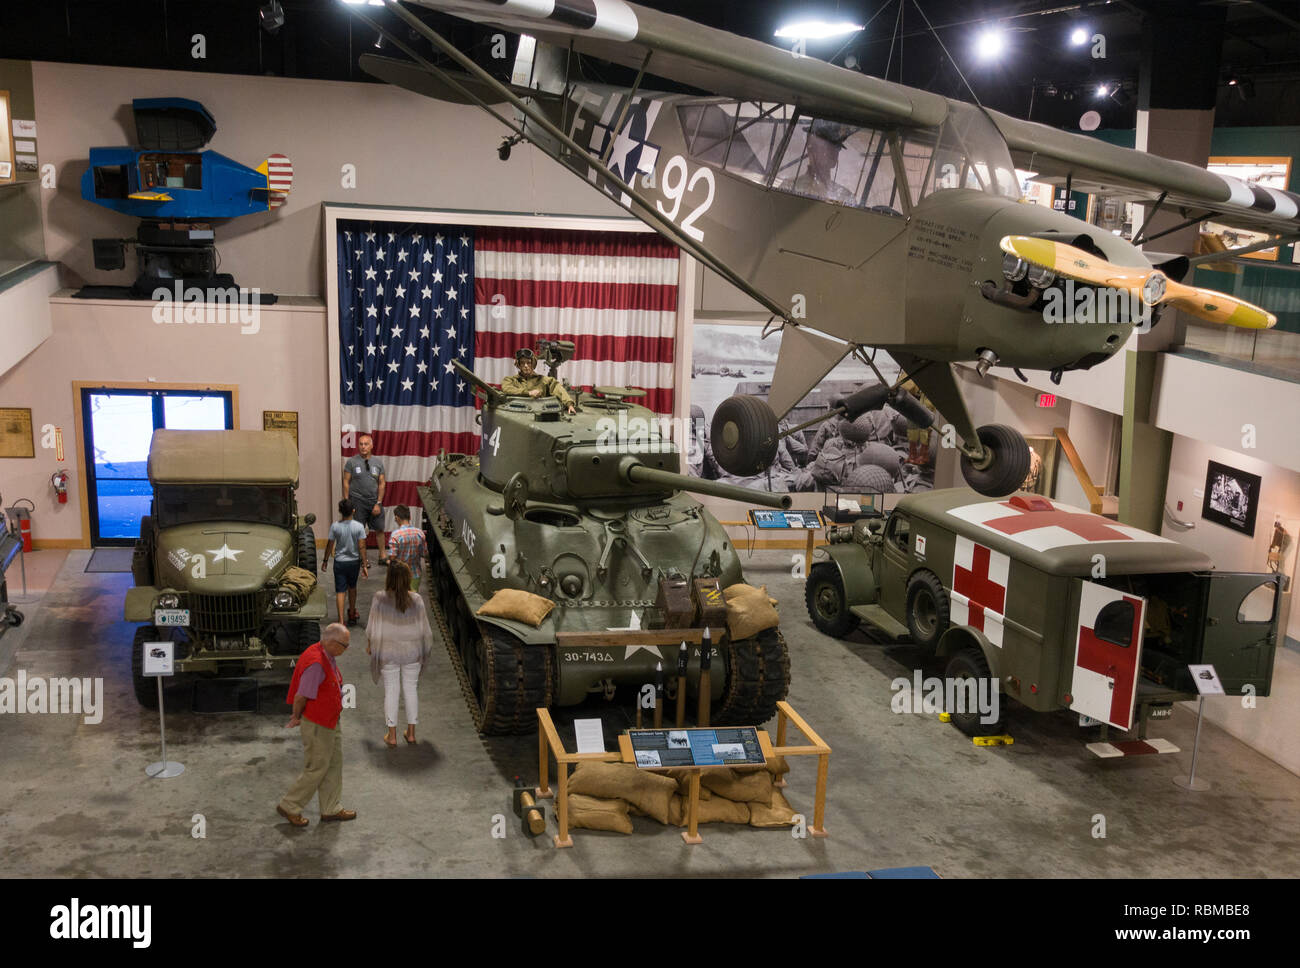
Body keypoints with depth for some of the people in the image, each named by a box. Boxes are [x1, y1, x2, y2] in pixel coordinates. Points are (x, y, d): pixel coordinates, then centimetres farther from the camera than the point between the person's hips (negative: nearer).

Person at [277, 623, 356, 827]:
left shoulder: (327, 657, 5)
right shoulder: (316, 663, -28)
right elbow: (300, 696, -23)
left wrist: (297, 716, 14)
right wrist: (297, 718, -6)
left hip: (330, 721, 10)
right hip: (317, 725, -10)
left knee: (334, 764, 15)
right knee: (316, 768, 1)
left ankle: (331, 809, 25)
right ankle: (289, 806, 17)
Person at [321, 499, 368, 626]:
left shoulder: (335, 526, -11)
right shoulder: (358, 526, -11)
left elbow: (330, 545, -4)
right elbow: (361, 547, -10)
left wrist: (325, 560, 10)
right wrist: (364, 565, -4)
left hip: (339, 562, -1)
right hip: (354, 562, 1)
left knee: (340, 591, 1)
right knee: (352, 587, 22)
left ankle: (341, 620, -8)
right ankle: (352, 614, 38)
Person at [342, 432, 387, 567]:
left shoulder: (378, 463, 4)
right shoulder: (351, 462, -2)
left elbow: (382, 483, 5)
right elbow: (346, 482, 0)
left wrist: (378, 503, -3)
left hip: (374, 501, 2)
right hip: (357, 501, -2)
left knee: (380, 529, 4)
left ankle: (382, 557, 15)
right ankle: (363, 559, 10)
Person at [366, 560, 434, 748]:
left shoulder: (380, 599, -17)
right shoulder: (416, 600, -13)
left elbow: (373, 627, -9)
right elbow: (424, 628, -5)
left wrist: (369, 645, 9)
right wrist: (426, 648, 12)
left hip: (388, 652, -1)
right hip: (411, 652, 1)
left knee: (390, 691, 11)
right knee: (410, 690, 15)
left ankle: (392, 735, 16)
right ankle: (411, 733, 22)